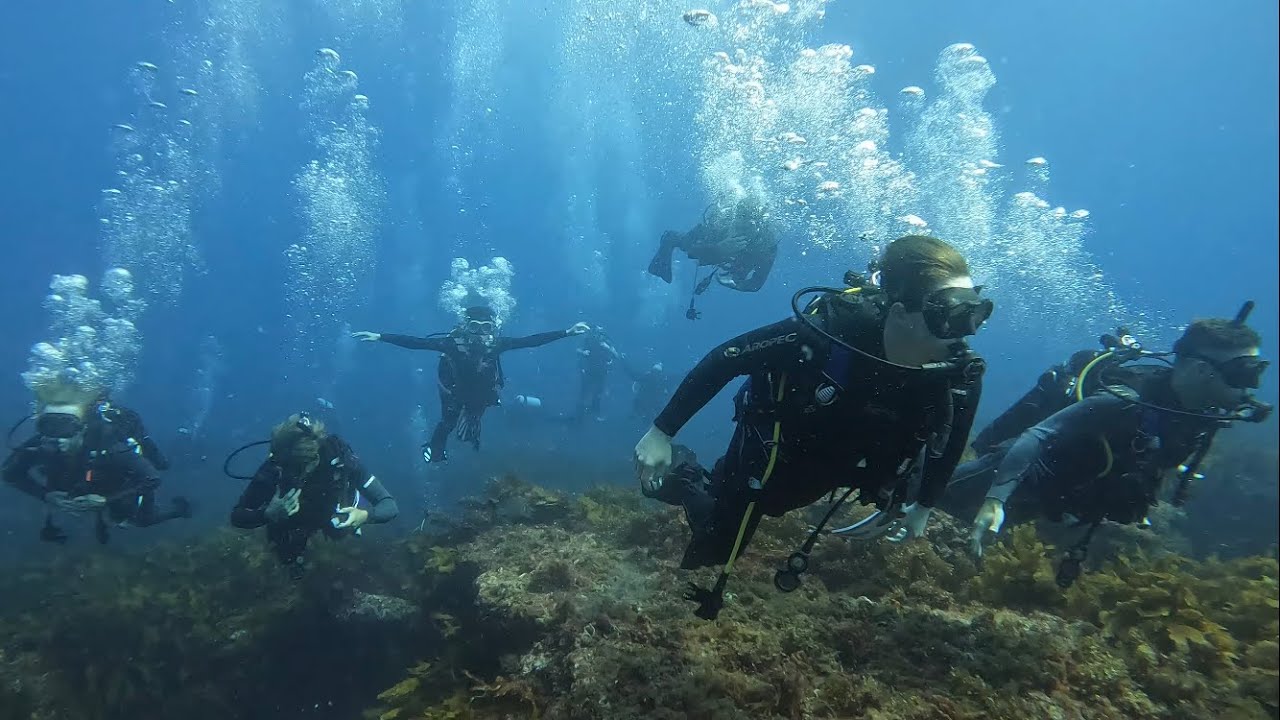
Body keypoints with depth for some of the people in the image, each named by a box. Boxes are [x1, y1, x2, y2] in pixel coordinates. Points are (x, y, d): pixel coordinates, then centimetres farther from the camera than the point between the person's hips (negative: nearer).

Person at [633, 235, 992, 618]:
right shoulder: (833, 329, -38)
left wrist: (925, 505, 10)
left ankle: (700, 489, 48)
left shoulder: (961, 375, -25)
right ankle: (679, 484, 32)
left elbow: (949, 435, -1)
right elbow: (725, 358, -28)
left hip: (825, 470, 5)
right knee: (712, 550, 8)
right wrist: (662, 432, -24)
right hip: (770, 451, -4)